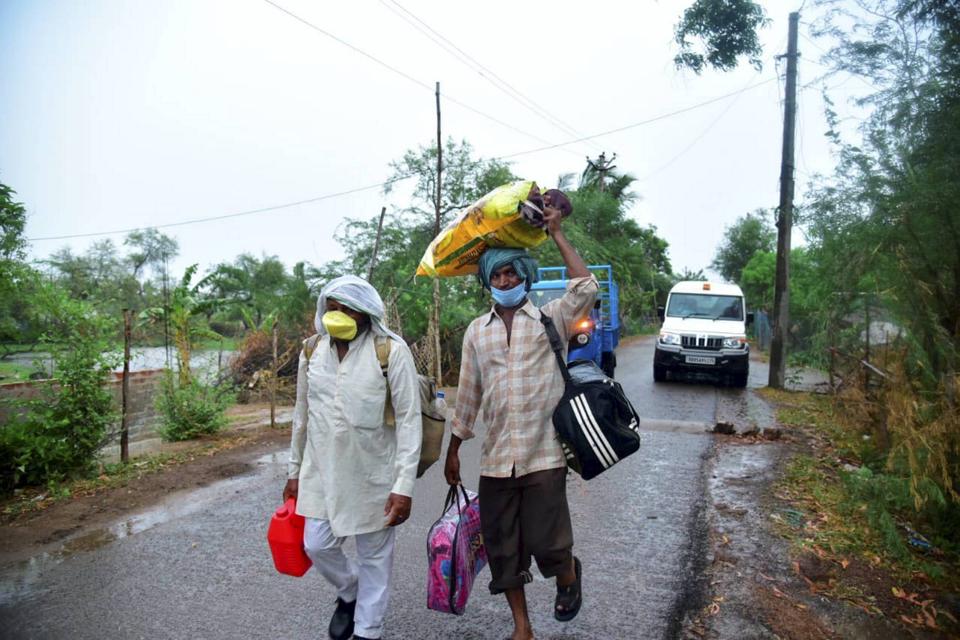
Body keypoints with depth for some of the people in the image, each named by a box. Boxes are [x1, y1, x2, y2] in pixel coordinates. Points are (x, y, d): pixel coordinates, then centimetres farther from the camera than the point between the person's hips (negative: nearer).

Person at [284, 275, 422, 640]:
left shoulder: (391, 350, -14)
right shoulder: (312, 350, 1)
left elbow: (409, 419, -14)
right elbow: (302, 415, 11)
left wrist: (404, 484, -17)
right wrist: (294, 470, 14)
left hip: (374, 473, -4)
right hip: (322, 470, 4)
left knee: (375, 555, 9)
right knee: (317, 546, 10)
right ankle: (350, 592, 41)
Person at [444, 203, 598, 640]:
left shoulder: (551, 319, -1)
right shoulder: (477, 331, 9)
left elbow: (586, 288, -19)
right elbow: (468, 394, 13)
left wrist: (556, 234, -12)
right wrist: (454, 449, 14)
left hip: (543, 455, -3)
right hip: (496, 458, 4)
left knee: (547, 543, 0)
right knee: (503, 550, 11)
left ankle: (568, 576, 37)